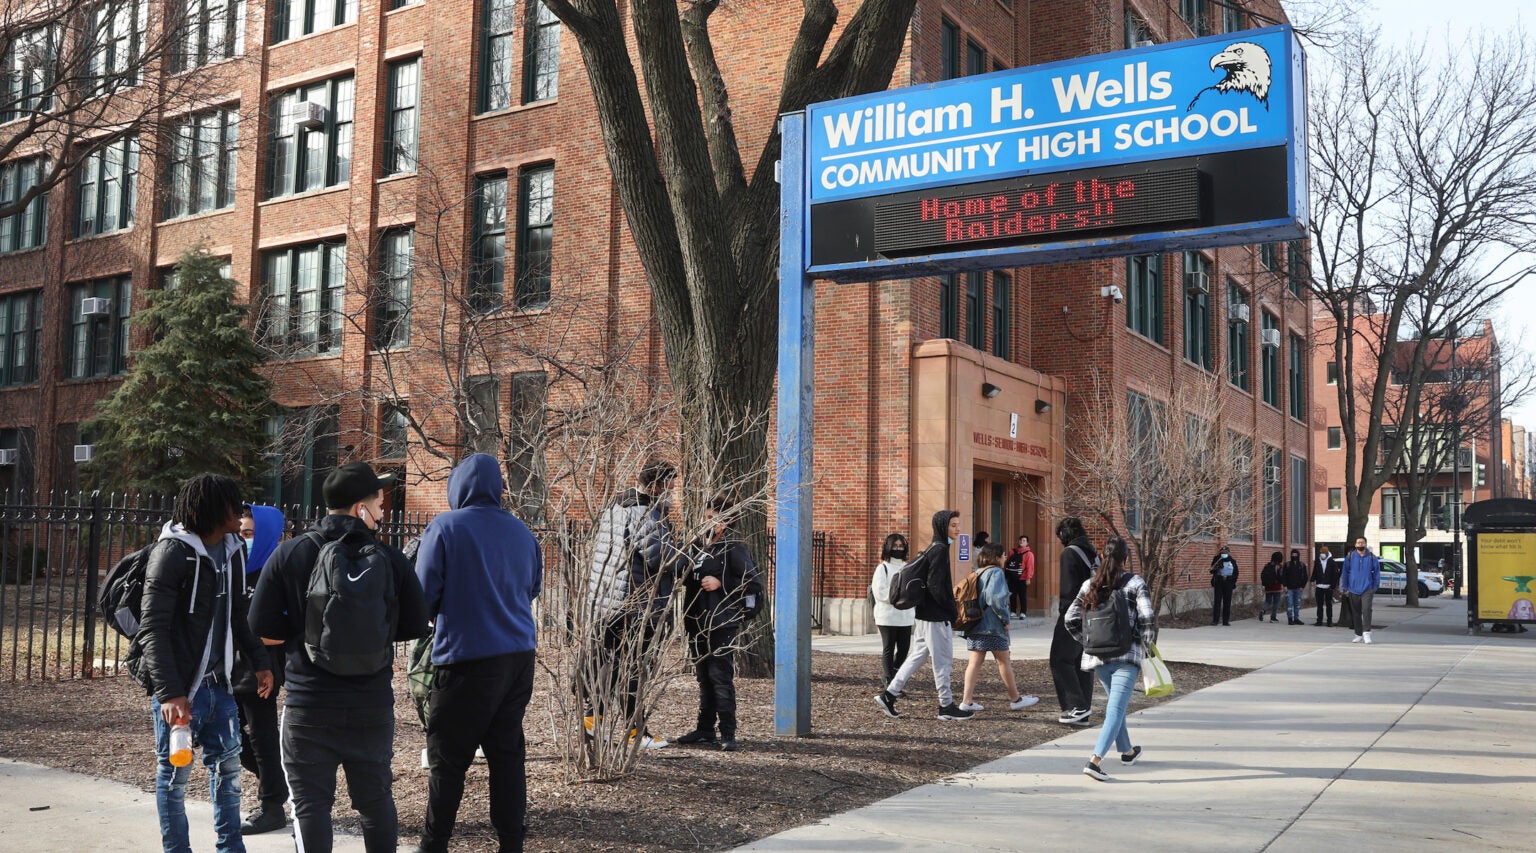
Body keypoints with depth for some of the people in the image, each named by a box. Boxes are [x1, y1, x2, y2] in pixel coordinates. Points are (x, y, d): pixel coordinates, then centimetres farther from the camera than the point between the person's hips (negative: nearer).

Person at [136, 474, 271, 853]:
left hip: (218, 682, 7)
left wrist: (258, 662, 15)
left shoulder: (232, 549, 6)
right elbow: (153, 628, -19)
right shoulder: (173, 551, -15)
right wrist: (169, 692, -25)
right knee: (175, 773, 6)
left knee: (228, 765, 14)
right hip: (180, 687, -7)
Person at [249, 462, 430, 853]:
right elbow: (414, 628, 2)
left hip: (308, 705, -1)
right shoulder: (391, 559, -4)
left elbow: (266, 633, -6)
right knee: (377, 800, 16)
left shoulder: (290, 554, -6)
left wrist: (304, 628, 11)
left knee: (311, 803, 5)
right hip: (374, 704, 2)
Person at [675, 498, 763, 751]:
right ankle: (705, 729, 20)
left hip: (722, 624, -8)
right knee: (704, 678, 13)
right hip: (697, 624, 8)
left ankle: (728, 734, -6)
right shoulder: (699, 548, 16)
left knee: (721, 678, -9)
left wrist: (721, 583, -18)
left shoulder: (733, 549, -8)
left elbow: (754, 582, -14)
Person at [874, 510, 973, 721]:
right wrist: (952, 611, -14)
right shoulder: (940, 550, -15)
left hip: (923, 614, 10)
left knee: (918, 656, 13)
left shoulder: (932, 549, 15)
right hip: (936, 616, -10)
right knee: (943, 660, -1)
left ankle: (889, 694, 12)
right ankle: (946, 706, 8)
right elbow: (935, 585, -22)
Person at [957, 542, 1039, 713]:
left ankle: (967, 701, -2)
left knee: (975, 662, 4)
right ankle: (1015, 699, 15)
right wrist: (1005, 619, -13)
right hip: (992, 626, -7)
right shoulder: (995, 573, -10)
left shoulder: (977, 573, 14)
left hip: (975, 625, 7)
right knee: (1004, 662, 4)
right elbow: (995, 597, -23)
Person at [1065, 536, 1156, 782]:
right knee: (1116, 708, -7)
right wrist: (1146, 647, 1)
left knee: (1115, 704, 24)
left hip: (1097, 656, 5)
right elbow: (1148, 618, -12)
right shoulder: (1135, 583, -4)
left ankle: (1127, 751, 40)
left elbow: (1071, 619, 3)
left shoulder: (1090, 584, 6)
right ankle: (1095, 760, -21)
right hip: (1127, 655, -5)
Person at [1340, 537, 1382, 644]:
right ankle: (1358, 635, 18)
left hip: (1367, 590, -2)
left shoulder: (1372, 558, 2)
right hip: (1353, 590, 2)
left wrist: (1375, 587, 2)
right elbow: (1345, 573, 8)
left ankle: (1366, 633, -17)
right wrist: (1345, 588, 5)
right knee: (1356, 613, 8)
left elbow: (1376, 573, 7)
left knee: (1366, 610, -18)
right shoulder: (1350, 557, 3)